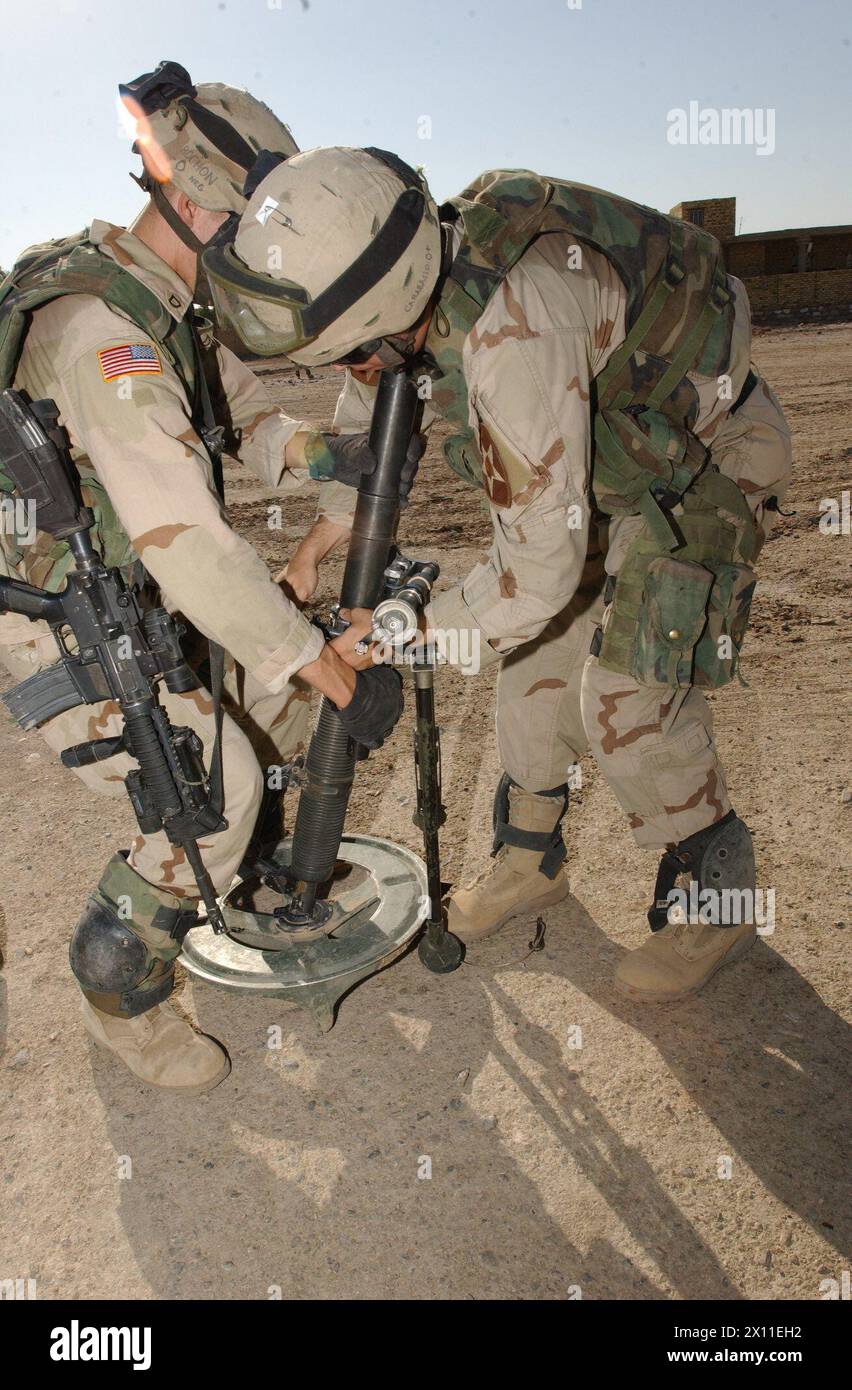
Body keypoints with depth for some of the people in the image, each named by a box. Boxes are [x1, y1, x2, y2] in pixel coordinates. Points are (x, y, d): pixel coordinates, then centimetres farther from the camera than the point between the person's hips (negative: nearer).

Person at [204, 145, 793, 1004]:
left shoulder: (511, 325, -41)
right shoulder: (420, 277, -14)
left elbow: (542, 565, -36)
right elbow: (372, 389, 10)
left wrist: (413, 635, -22)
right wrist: (335, 521, 3)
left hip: (702, 465, -8)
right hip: (605, 457, 8)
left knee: (628, 697, -12)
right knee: (535, 662, 8)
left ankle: (715, 900, 13)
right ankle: (531, 859, 28)